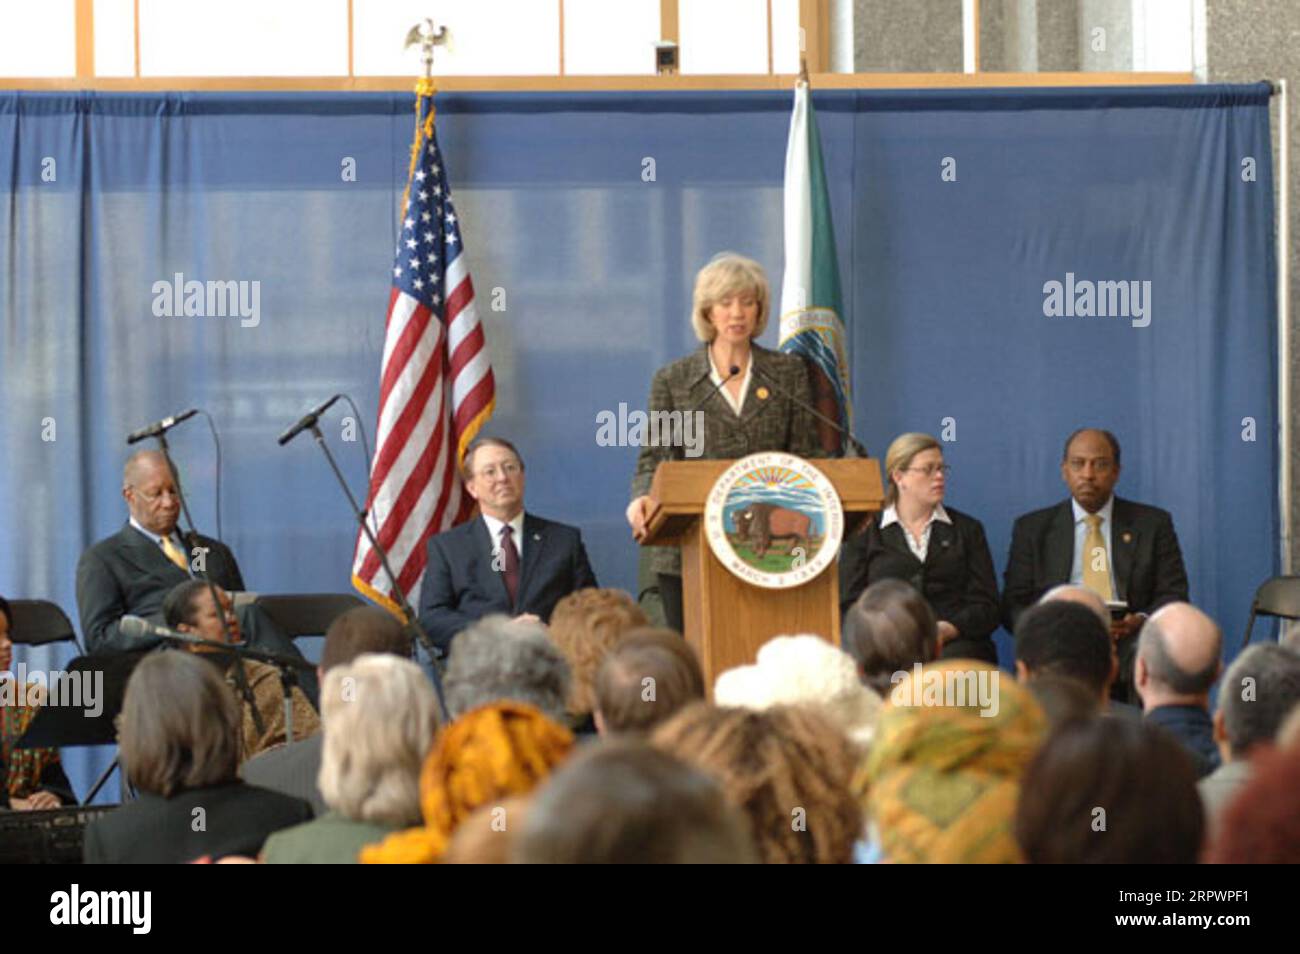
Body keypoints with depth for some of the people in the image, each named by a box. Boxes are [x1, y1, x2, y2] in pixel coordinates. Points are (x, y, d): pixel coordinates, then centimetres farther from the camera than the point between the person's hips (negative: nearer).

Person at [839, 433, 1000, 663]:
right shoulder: (865, 534, 16)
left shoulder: (968, 530, 19)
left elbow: (986, 608, 10)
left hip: (954, 642, 1)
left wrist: (946, 630, -11)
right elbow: (848, 605, 8)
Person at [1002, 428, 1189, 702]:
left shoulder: (1153, 523, 16)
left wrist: (1140, 621, -13)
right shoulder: (1032, 529, 16)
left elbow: (1173, 595, 10)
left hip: (1128, 642, 1)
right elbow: (1014, 606, 10)